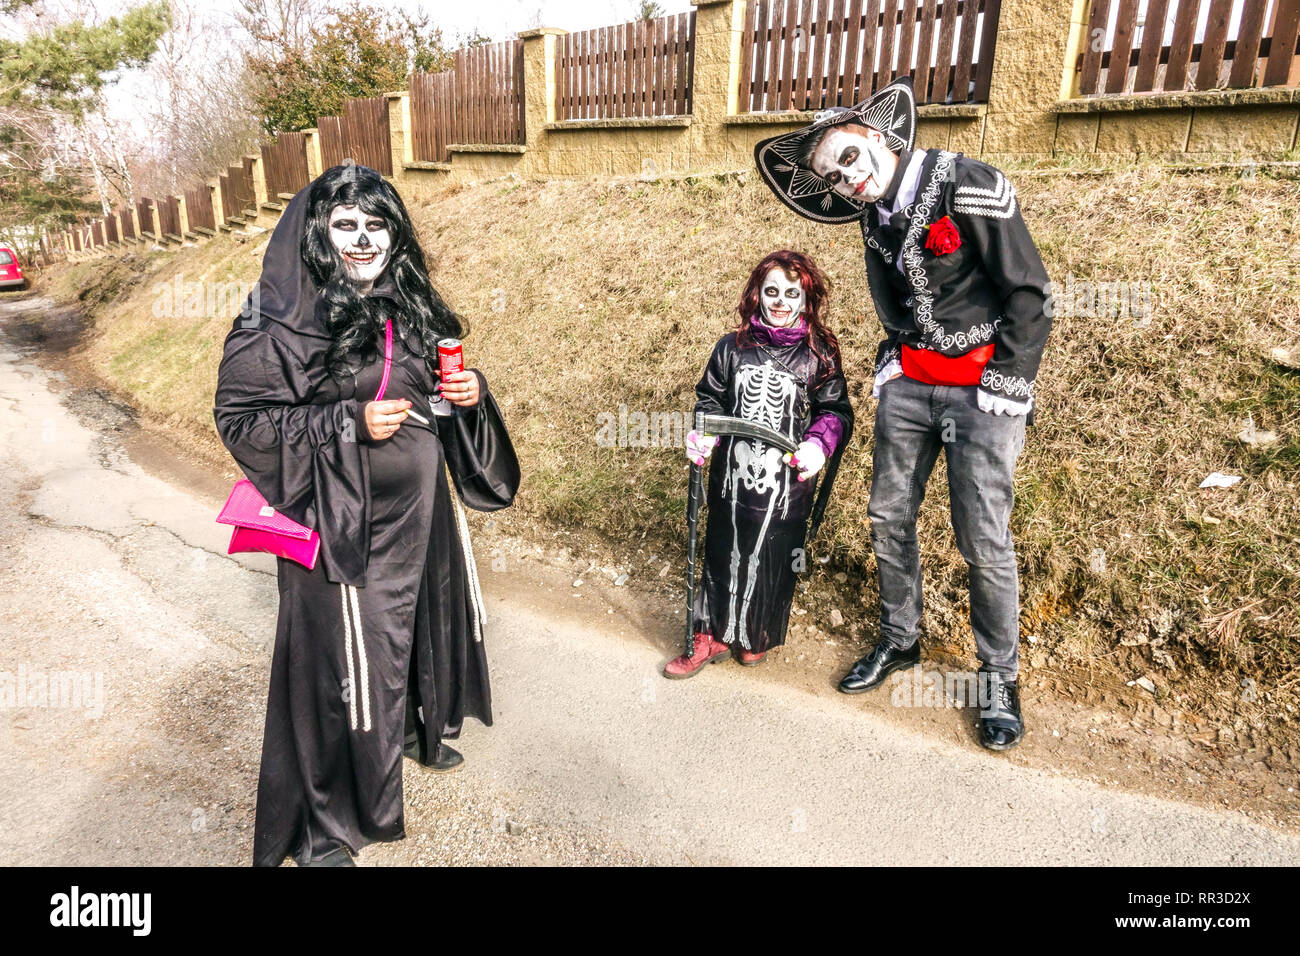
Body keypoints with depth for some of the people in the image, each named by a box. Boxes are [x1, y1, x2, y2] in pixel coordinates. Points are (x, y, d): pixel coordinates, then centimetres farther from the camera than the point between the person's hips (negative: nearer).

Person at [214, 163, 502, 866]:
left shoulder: (408, 302, 6)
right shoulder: (283, 319, -14)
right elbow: (239, 417, -14)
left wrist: (468, 393, -5)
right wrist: (349, 424, -23)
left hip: (417, 508, 7)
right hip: (344, 519, -6)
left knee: (421, 618, 22)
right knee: (342, 652, 3)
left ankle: (410, 727, 51)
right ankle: (322, 825, 24)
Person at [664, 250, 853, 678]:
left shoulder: (819, 356, -1)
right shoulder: (732, 348, 4)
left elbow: (836, 411, 2)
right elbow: (710, 399, 10)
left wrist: (819, 444, -16)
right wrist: (702, 436, -9)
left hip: (786, 484, -1)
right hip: (732, 477, 2)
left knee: (774, 561, 10)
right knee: (723, 554, 11)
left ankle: (757, 636, 34)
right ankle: (712, 635, 29)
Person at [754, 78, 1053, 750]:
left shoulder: (971, 191, -15)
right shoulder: (876, 215, 6)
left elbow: (1031, 294, -13)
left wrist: (1008, 389, -14)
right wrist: (890, 359, 10)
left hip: (981, 385, -6)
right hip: (908, 381, 6)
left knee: (983, 539, -5)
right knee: (889, 516, 7)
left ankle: (1000, 676, 15)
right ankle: (899, 640, 27)